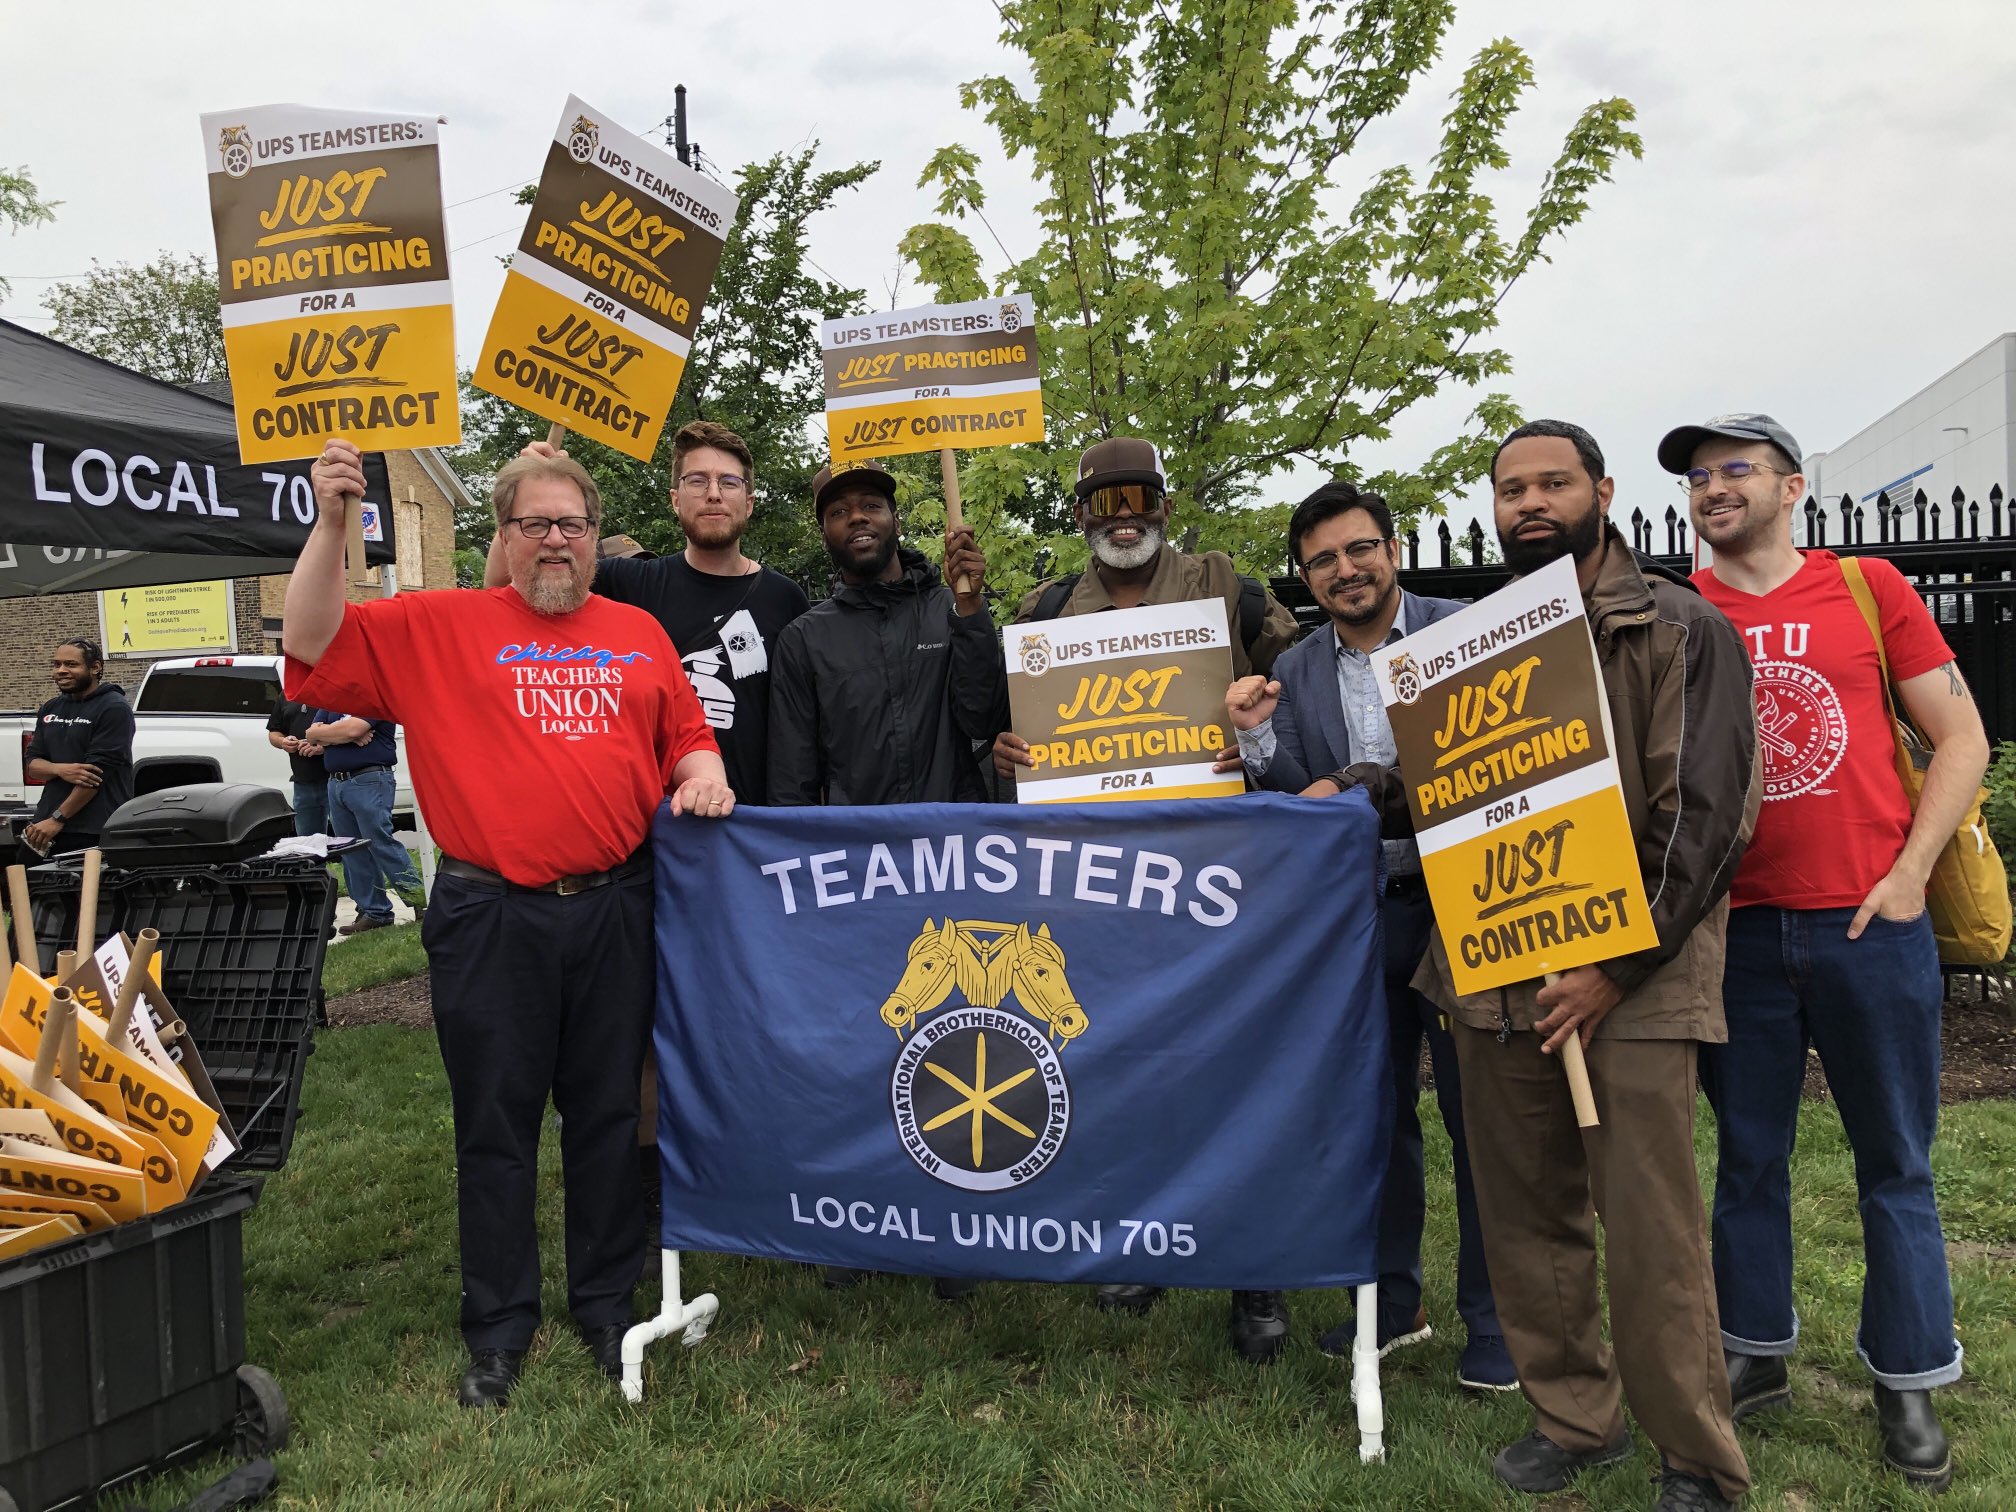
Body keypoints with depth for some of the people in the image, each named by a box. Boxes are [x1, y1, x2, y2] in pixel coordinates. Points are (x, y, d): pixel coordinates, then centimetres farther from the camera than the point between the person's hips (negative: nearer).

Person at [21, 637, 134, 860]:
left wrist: (57, 819, -15)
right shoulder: (50, 709, 17)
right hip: (44, 825, 7)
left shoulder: (114, 709, -7)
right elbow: (31, 764, 13)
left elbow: (99, 770, -13)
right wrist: (60, 770, -11)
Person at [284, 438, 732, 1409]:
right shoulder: (439, 627, 3)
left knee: (607, 1115, 12)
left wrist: (701, 775, -6)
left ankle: (606, 1305, 29)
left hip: (615, 910, 3)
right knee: (495, 1124, 8)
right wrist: (330, 525, -12)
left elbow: (687, 736, 15)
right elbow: (314, 646, -4)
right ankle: (499, 1327, 24)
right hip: (490, 918, -2)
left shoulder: (639, 635, 12)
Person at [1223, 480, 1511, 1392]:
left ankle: (1494, 1319, 21)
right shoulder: (1294, 674, 6)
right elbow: (1289, 809, 3)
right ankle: (1391, 1300, 30)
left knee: (1478, 1113, 5)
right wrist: (1257, 738, -15)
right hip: (1359, 916, 4)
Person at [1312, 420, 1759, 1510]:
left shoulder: (1682, 631, -1)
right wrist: (1357, 791, 2)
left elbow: (1702, 814, -8)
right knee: (1524, 1214, 12)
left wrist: (1618, 965, -14)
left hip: (1631, 979, -5)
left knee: (1649, 1227, -1)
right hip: (1494, 971, 5)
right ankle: (1575, 1419, 29)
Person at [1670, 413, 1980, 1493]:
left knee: (1894, 1160, 9)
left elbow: (1961, 738, 3)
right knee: (1749, 1155, 12)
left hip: (1871, 921, -1)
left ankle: (1906, 1382, 24)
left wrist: (1909, 873, -6)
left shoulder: (1869, 588, 2)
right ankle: (1757, 1357, 27)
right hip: (1735, 929, 1)